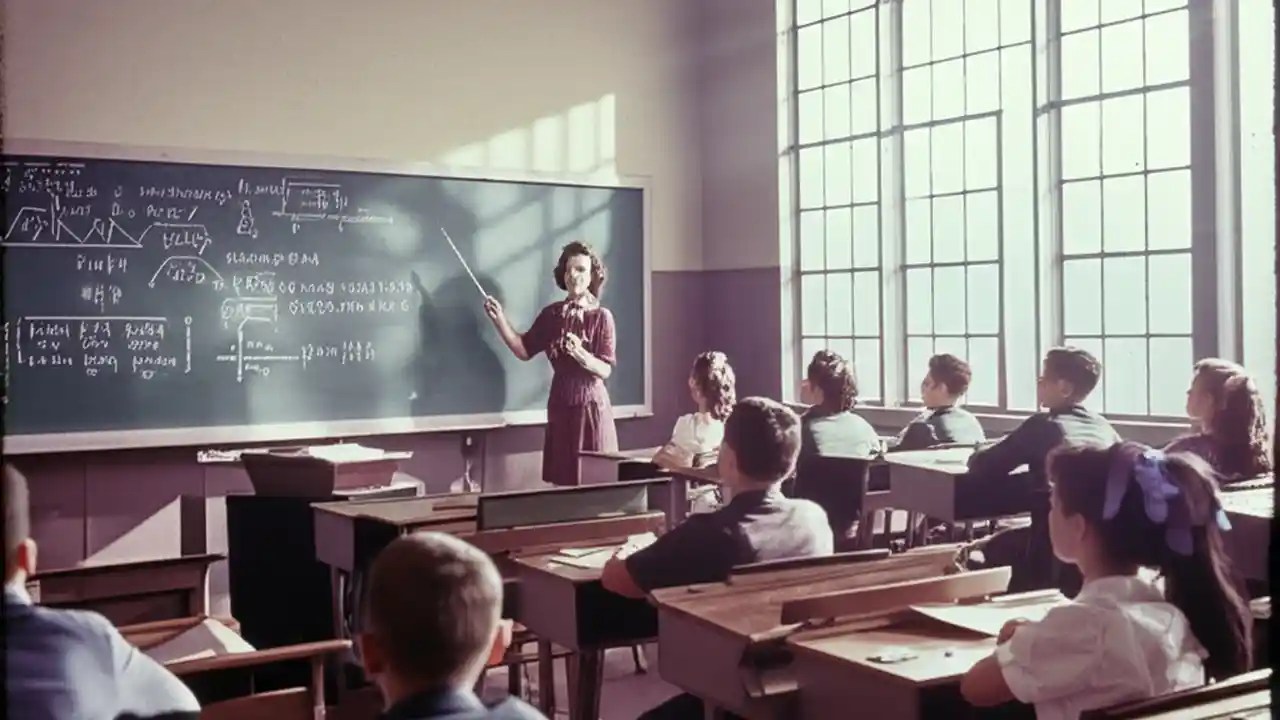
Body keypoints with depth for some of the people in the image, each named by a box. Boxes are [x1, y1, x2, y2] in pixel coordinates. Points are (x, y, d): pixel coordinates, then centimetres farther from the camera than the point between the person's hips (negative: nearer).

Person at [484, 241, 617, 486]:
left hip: (591, 405, -3)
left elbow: (605, 370, -9)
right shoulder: (552, 313, 5)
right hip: (560, 404, 3)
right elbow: (524, 350, 6)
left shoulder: (602, 316, -6)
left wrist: (581, 355, -26)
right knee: (562, 479, 5)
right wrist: (500, 321, -5)